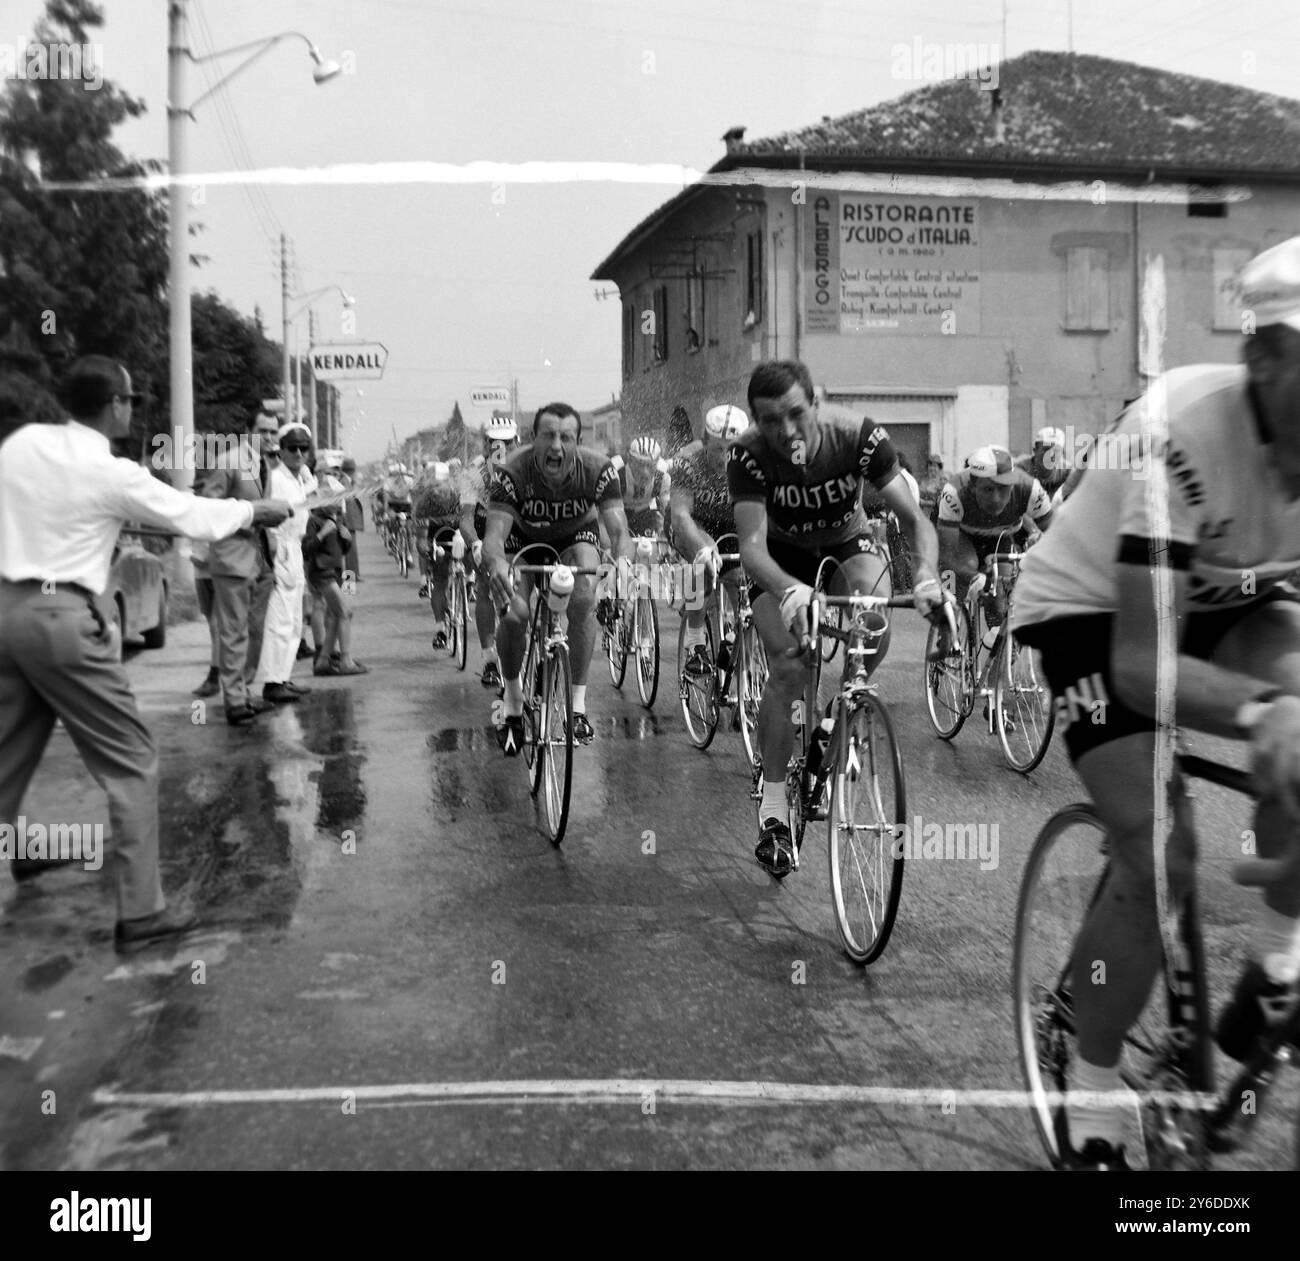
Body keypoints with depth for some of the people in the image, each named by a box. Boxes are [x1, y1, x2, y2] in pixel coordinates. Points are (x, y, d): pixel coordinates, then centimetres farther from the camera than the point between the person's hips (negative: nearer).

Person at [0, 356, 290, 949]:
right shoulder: (113, 475, -12)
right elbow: (194, 517, -3)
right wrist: (254, 510, 14)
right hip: (61, 617, -7)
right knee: (131, 761, 1)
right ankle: (140, 911, 1)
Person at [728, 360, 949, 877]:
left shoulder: (859, 437, -28)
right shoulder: (748, 456, -30)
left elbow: (912, 517, -27)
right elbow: (752, 545, -38)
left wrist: (927, 572, -47)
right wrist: (790, 589, -59)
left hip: (847, 544, 1)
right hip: (781, 556, -1)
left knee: (876, 633, -30)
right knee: (788, 670, -19)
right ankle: (773, 807, -6)